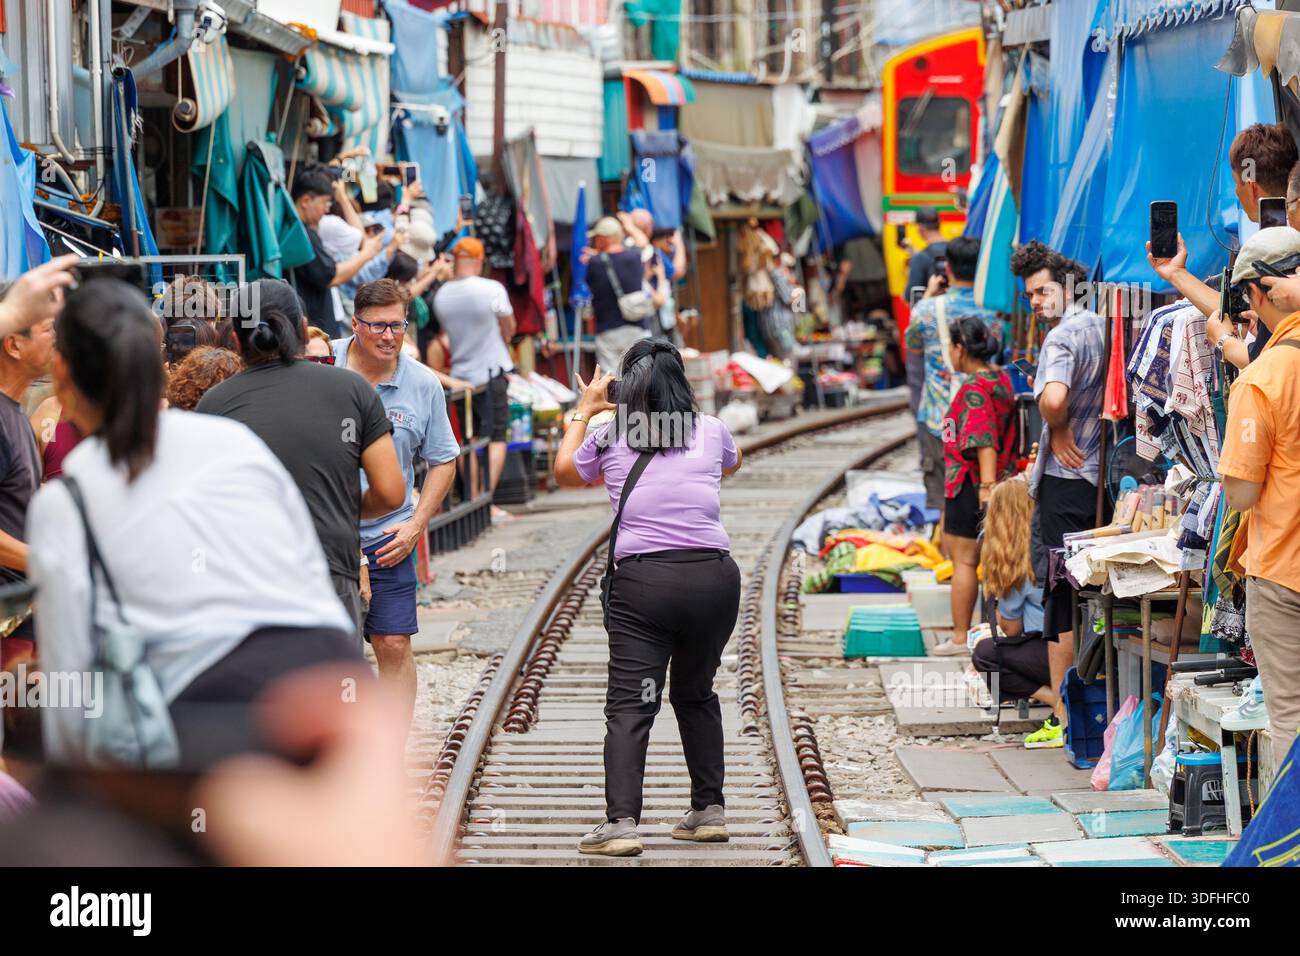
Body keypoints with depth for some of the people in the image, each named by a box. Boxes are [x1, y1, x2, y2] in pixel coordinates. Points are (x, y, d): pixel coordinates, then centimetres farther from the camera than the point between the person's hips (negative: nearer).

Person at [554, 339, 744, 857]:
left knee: (629, 705, -4)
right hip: (714, 577, 3)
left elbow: (565, 471, 26)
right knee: (696, 694, 21)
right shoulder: (711, 431, 10)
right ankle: (710, 810, 24)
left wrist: (584, 410, 37)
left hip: (642, 580, -3)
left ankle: (621, 821, -17)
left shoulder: (609, 436, 5)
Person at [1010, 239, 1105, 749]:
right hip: (1107, 477, 8)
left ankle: (1064, 720, -3)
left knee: (1061, 597, -3)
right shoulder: (1105, 328, 11)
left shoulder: (1062, 336, -15)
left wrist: (1059, 433, -15)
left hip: (1067, 478, -8)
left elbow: (1054, 397, -34)